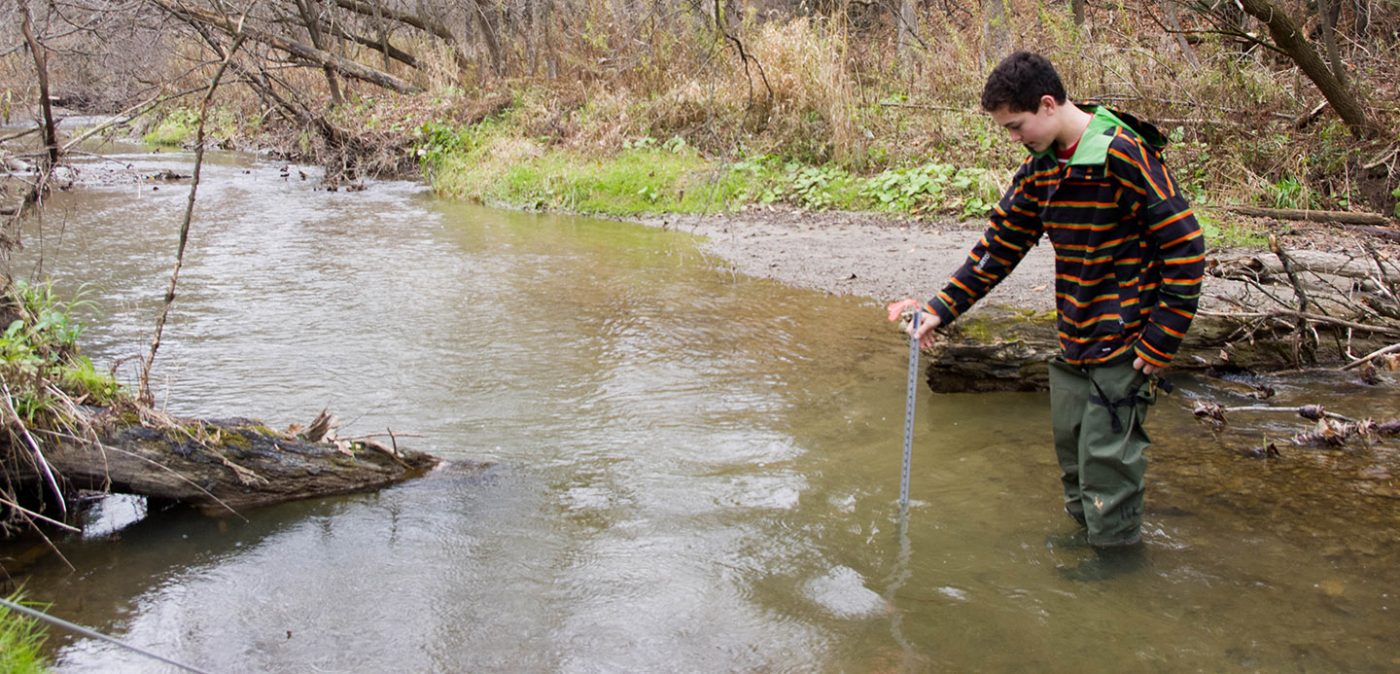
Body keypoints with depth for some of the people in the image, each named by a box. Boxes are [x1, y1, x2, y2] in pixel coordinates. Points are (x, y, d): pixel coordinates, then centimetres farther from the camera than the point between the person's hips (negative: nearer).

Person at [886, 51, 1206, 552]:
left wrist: (1159, 343, -17)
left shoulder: (1124, 156, -20)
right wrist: (941, 309, 2)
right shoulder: (1040, 167, 5)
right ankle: (1085, 527, 37)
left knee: (1106, 451, 1)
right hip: (1074, 341, 8)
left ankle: (1117, 551, 19)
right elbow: (1001, 243, 10)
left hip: (1124, 345, -8)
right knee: (1070, 441, 18)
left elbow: (1185, 249, -19)